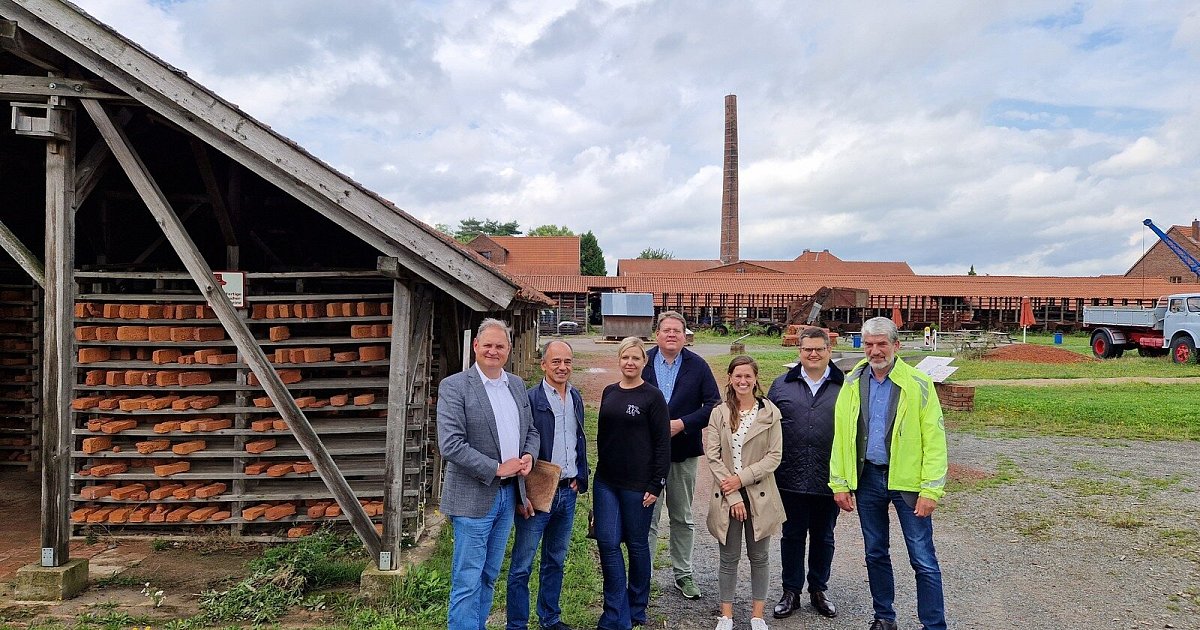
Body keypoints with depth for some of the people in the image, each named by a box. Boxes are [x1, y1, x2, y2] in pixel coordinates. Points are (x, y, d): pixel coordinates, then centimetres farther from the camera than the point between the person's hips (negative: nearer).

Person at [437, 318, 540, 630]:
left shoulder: (517, 384, 8)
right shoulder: (454, 386, -12)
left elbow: (530, 430, 16)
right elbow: (450, 445, -19)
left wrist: (529, 456, -5)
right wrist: (496, 469, -18)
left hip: (508, 493, 6)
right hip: (474, 496, -6)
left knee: (489, 576, 18)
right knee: (467, 581, 1)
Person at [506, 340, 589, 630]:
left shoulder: (576, 398, 8)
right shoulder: (530, 399, -14)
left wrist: (580, 478, 8)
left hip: (568, 492, 7)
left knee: (555, 561, 19)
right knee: (522, 566, 4)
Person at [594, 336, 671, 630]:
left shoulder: (652, 396, -7)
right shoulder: (609, 392, 8)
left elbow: (663, 443, -8)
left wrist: (656, 485, -11)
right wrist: (601, 470, 14)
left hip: (638, 484, -4)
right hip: (606, 482, 4)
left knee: (636, 544, 9)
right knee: (607, 542, 1)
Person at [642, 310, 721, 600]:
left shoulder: (698, 366, -1)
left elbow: (714, 405, -3)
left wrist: (683, 423, -14)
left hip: (683, 451, 1)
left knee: (683, 517, 15)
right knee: (647, 517, 4)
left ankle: (683, 573, 29)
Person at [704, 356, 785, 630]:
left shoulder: (770, 412, -3)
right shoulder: (719, 413, -1)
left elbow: (775, 455, -5)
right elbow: (712, 456, -4)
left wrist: (742, 477, -14)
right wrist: (733, 497, -11)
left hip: (759, 494, 0)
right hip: (727, 495, 0)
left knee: (759, 557, 11)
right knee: (729, 558, 9)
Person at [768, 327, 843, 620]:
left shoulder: (845, 387, 1)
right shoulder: (781, 385, 4)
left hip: (829, 480, 0)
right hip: (791, 479, 0)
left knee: (823, 537, 14)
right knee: (792, 535, 10)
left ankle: (818, 590, 31)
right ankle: (791, 591, 25)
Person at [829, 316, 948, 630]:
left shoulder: (918, 384, -9)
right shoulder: (852, 384, 2)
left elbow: (934, 439, -10)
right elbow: (840, 436, 4)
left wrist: (931, 490, -14)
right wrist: (840, 483, 2)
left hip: (907, 480, -4)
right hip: (866, 478, 4)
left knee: (923, 560, 1)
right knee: (875, 553, 16)